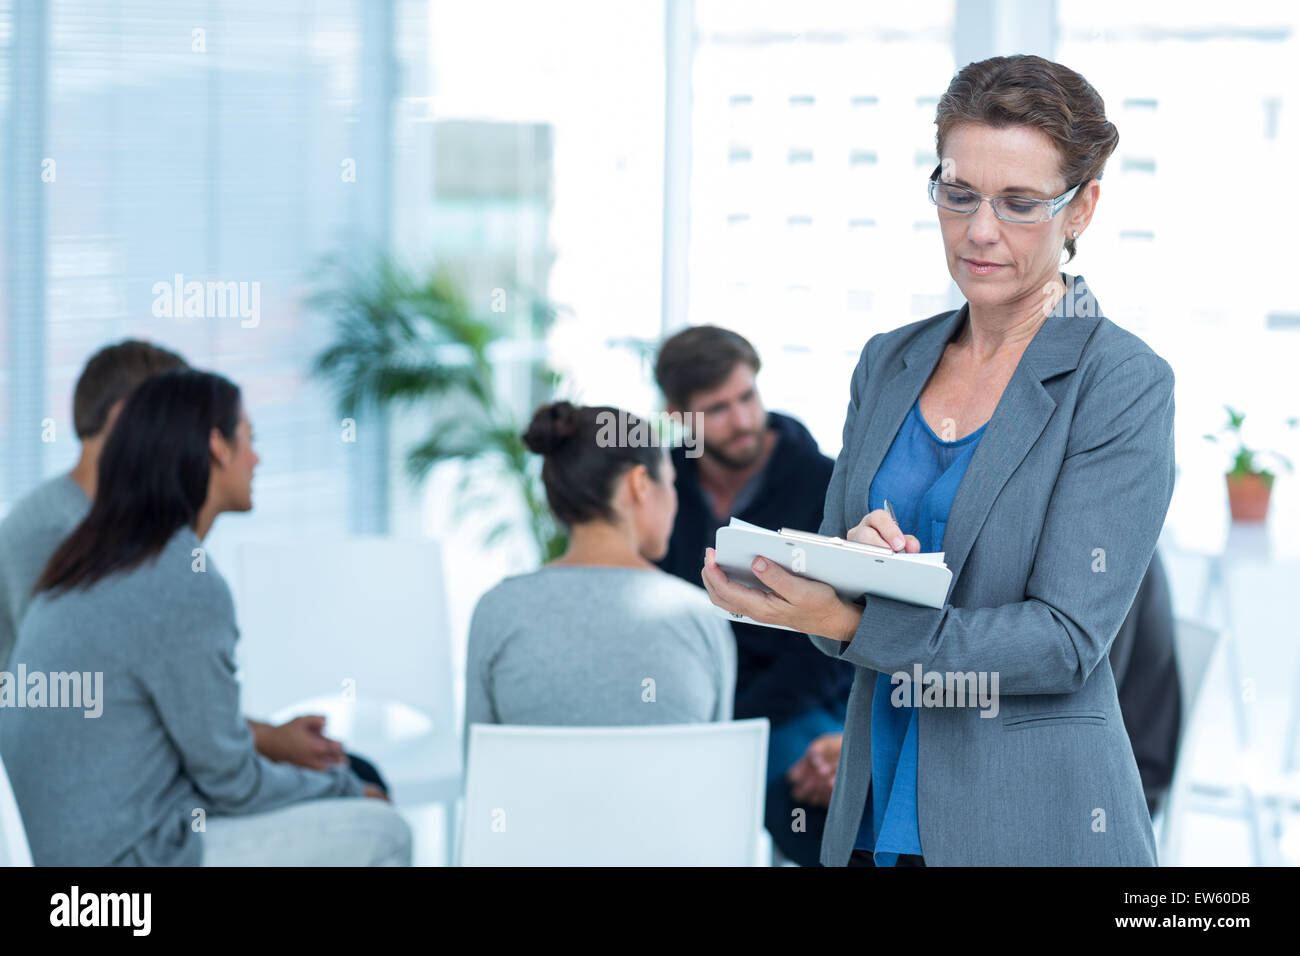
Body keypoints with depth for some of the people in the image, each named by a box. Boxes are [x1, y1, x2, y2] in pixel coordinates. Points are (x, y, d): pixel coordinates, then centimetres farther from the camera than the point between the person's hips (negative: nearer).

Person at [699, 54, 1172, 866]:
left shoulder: (1124, 385, -10)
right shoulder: (888, 363, 8)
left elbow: (1067, 640, -16)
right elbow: (831, 594, 8)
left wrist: (849, 622, -26)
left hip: (1036, 827, -5)